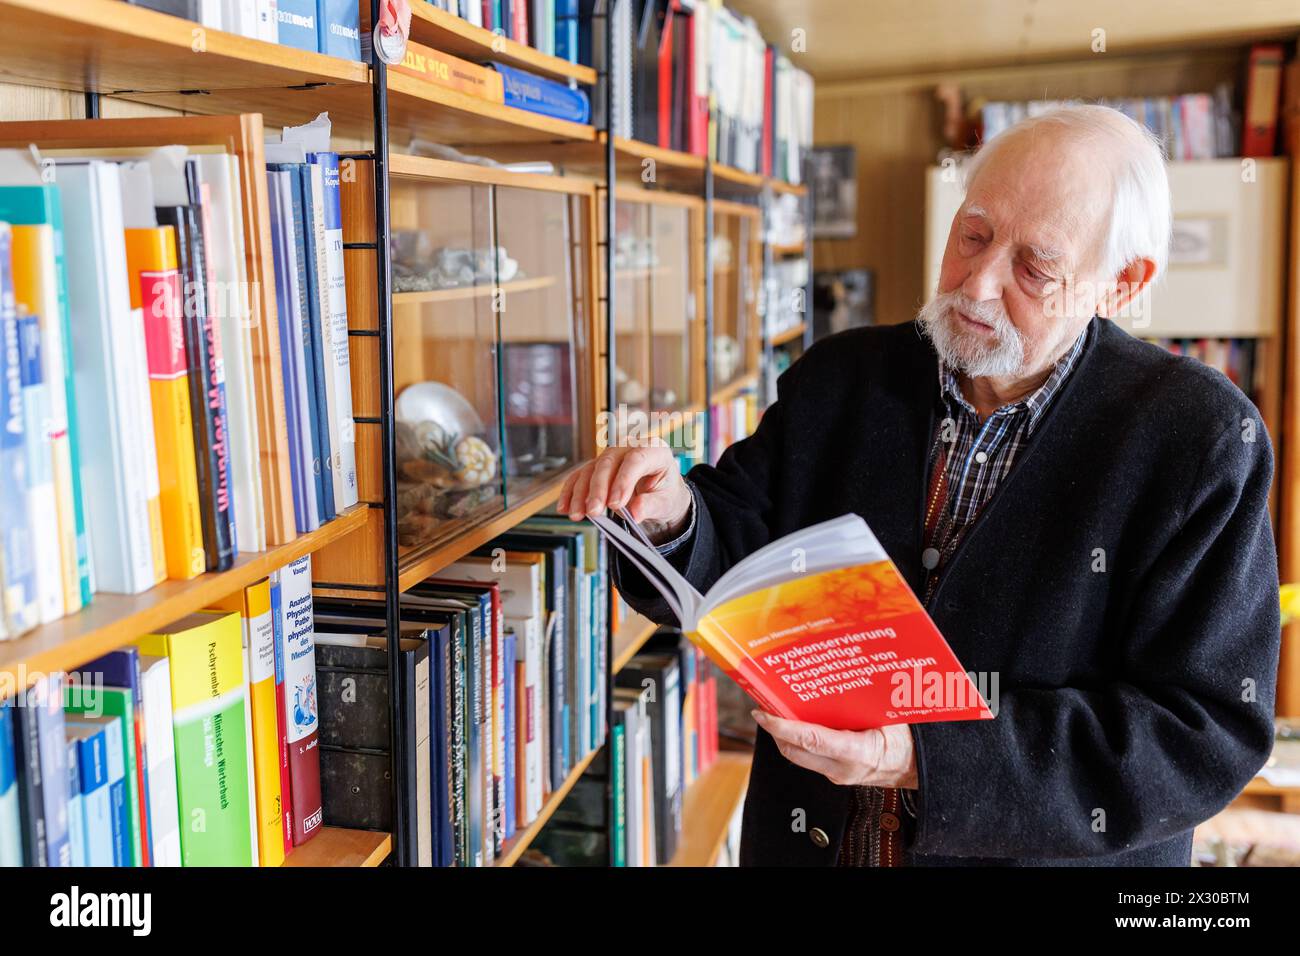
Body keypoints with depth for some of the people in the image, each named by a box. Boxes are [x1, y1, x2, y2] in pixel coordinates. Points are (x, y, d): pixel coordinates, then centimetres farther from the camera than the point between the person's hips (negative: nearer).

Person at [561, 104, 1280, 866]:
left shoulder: (1201, 439, -16)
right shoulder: (839, 377, -5)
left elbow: (1209, 731, -19)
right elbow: (731, 562, -2)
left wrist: (926, 762, -28)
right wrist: (672, 518, -25)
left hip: (1048, 849, -3)